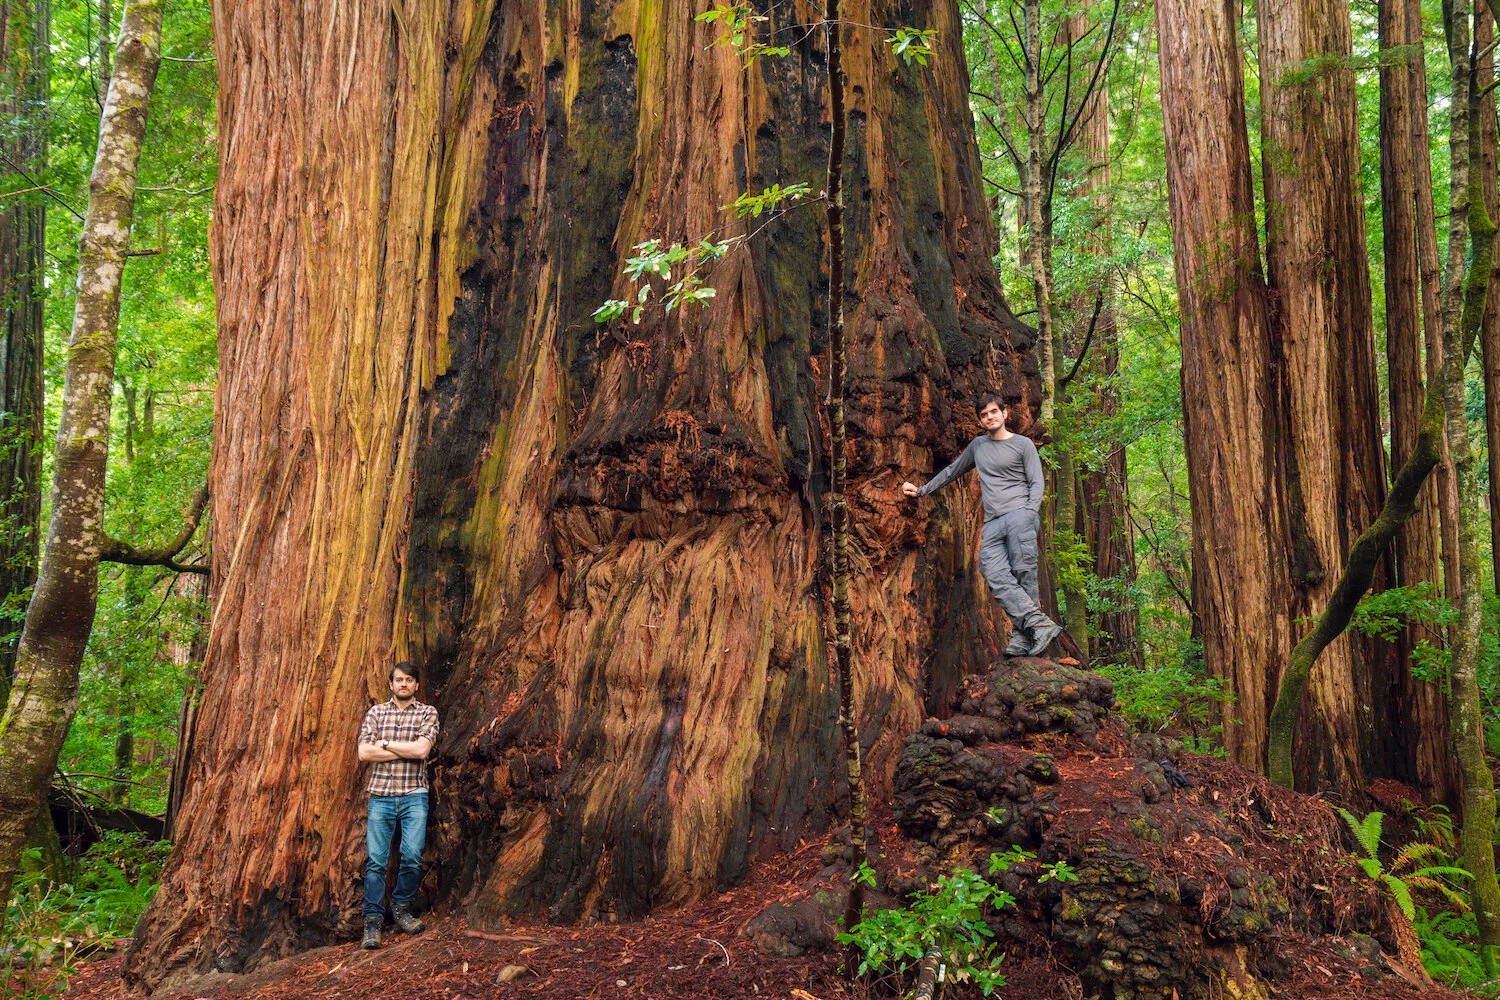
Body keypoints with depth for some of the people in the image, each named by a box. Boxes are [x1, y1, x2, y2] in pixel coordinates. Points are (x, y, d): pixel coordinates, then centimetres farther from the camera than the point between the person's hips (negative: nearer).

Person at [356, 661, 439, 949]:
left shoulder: (427, 713, 5)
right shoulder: (376, 712, 10)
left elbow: (422, 750, -10)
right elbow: (364, 752, -4)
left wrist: (385, 744, -4)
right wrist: (406, 751, -7)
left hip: (413, 796, -1)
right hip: (381, 796, 1)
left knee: (412, 857, -8)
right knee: (376, 861, -3)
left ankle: (401, 909, 13)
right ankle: (373, 921, 5)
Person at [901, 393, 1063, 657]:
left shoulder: (1023, 444, 11)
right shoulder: (978, 445, 25)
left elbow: (1037, 482, 4)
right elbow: (952, 471, 37)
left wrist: (1030, 513, -12)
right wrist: (921, 490, 40)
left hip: (1019, 514, -4)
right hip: (992, 523, 4)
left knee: (1023, 573, -17)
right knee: (995, 575, -19)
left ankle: (1022, 637, -22)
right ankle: (1040, 623, -27)